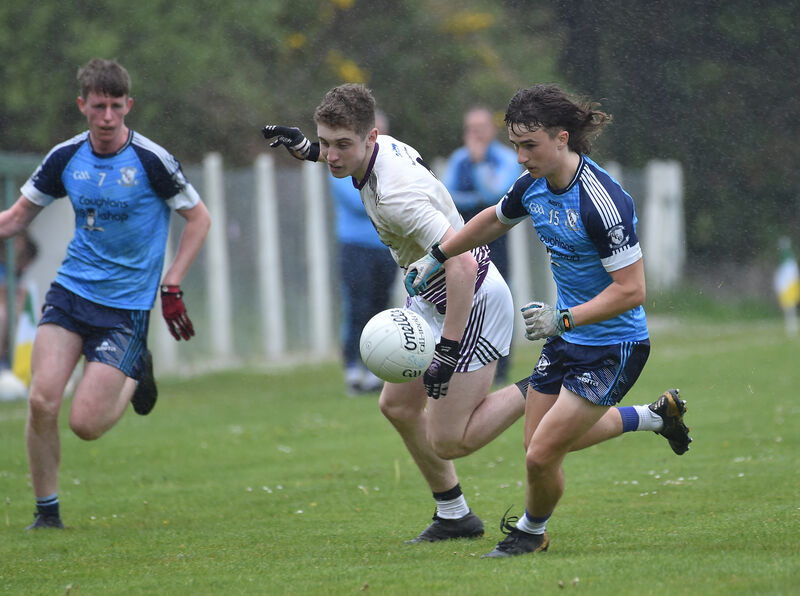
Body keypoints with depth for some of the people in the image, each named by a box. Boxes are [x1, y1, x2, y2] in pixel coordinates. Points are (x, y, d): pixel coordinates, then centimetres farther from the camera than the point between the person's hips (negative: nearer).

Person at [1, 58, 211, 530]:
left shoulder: (151, 160, -11)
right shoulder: (66, 157, 1)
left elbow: (199, 218, 0)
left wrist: (171, 286, -6)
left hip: (127, 305, -3)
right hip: (70, 292, 4)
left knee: (86, 424, -10)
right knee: (42, 402, -13)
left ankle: (135, 376, 22)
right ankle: (47, 511, 6)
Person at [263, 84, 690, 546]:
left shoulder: (396, 195, -32)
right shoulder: (385, 146, -4)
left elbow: (462, 264, -38)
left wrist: (448, 349, -36)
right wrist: (306, 148, 10)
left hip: (473, 303, -10)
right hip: (432, 298, 10)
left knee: (448, 442, -9)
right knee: (397, 405, 15)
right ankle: (454, 516, 26)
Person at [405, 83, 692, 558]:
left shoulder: (603, 201, -29)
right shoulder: (534, 186, -4)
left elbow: (631, 290, -28)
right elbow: (494, 221, 20)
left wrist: (564, 319, -32)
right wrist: (436, 259, 22)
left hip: (613, 349, -8)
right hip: (568, 339, 8)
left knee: (542, 456, -8)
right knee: (553, 442, 20)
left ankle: (531, 532, 23)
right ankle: (658, 415, 38)